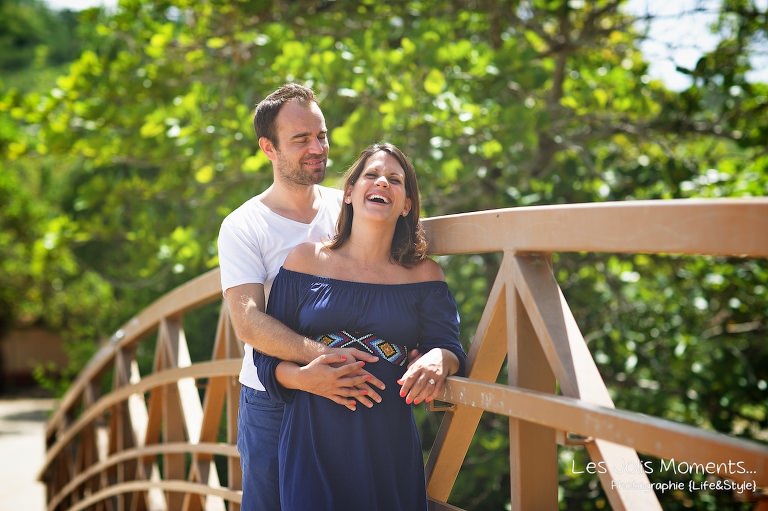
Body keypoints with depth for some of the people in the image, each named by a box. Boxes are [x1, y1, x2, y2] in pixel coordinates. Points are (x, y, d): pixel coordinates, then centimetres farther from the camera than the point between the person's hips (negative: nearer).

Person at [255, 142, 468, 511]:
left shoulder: (424, 276, 5)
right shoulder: (306, 260, 4)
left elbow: (449, 348, -1)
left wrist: (438, 360, -24)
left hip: (389, 447, 1)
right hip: (312, 441, -1)